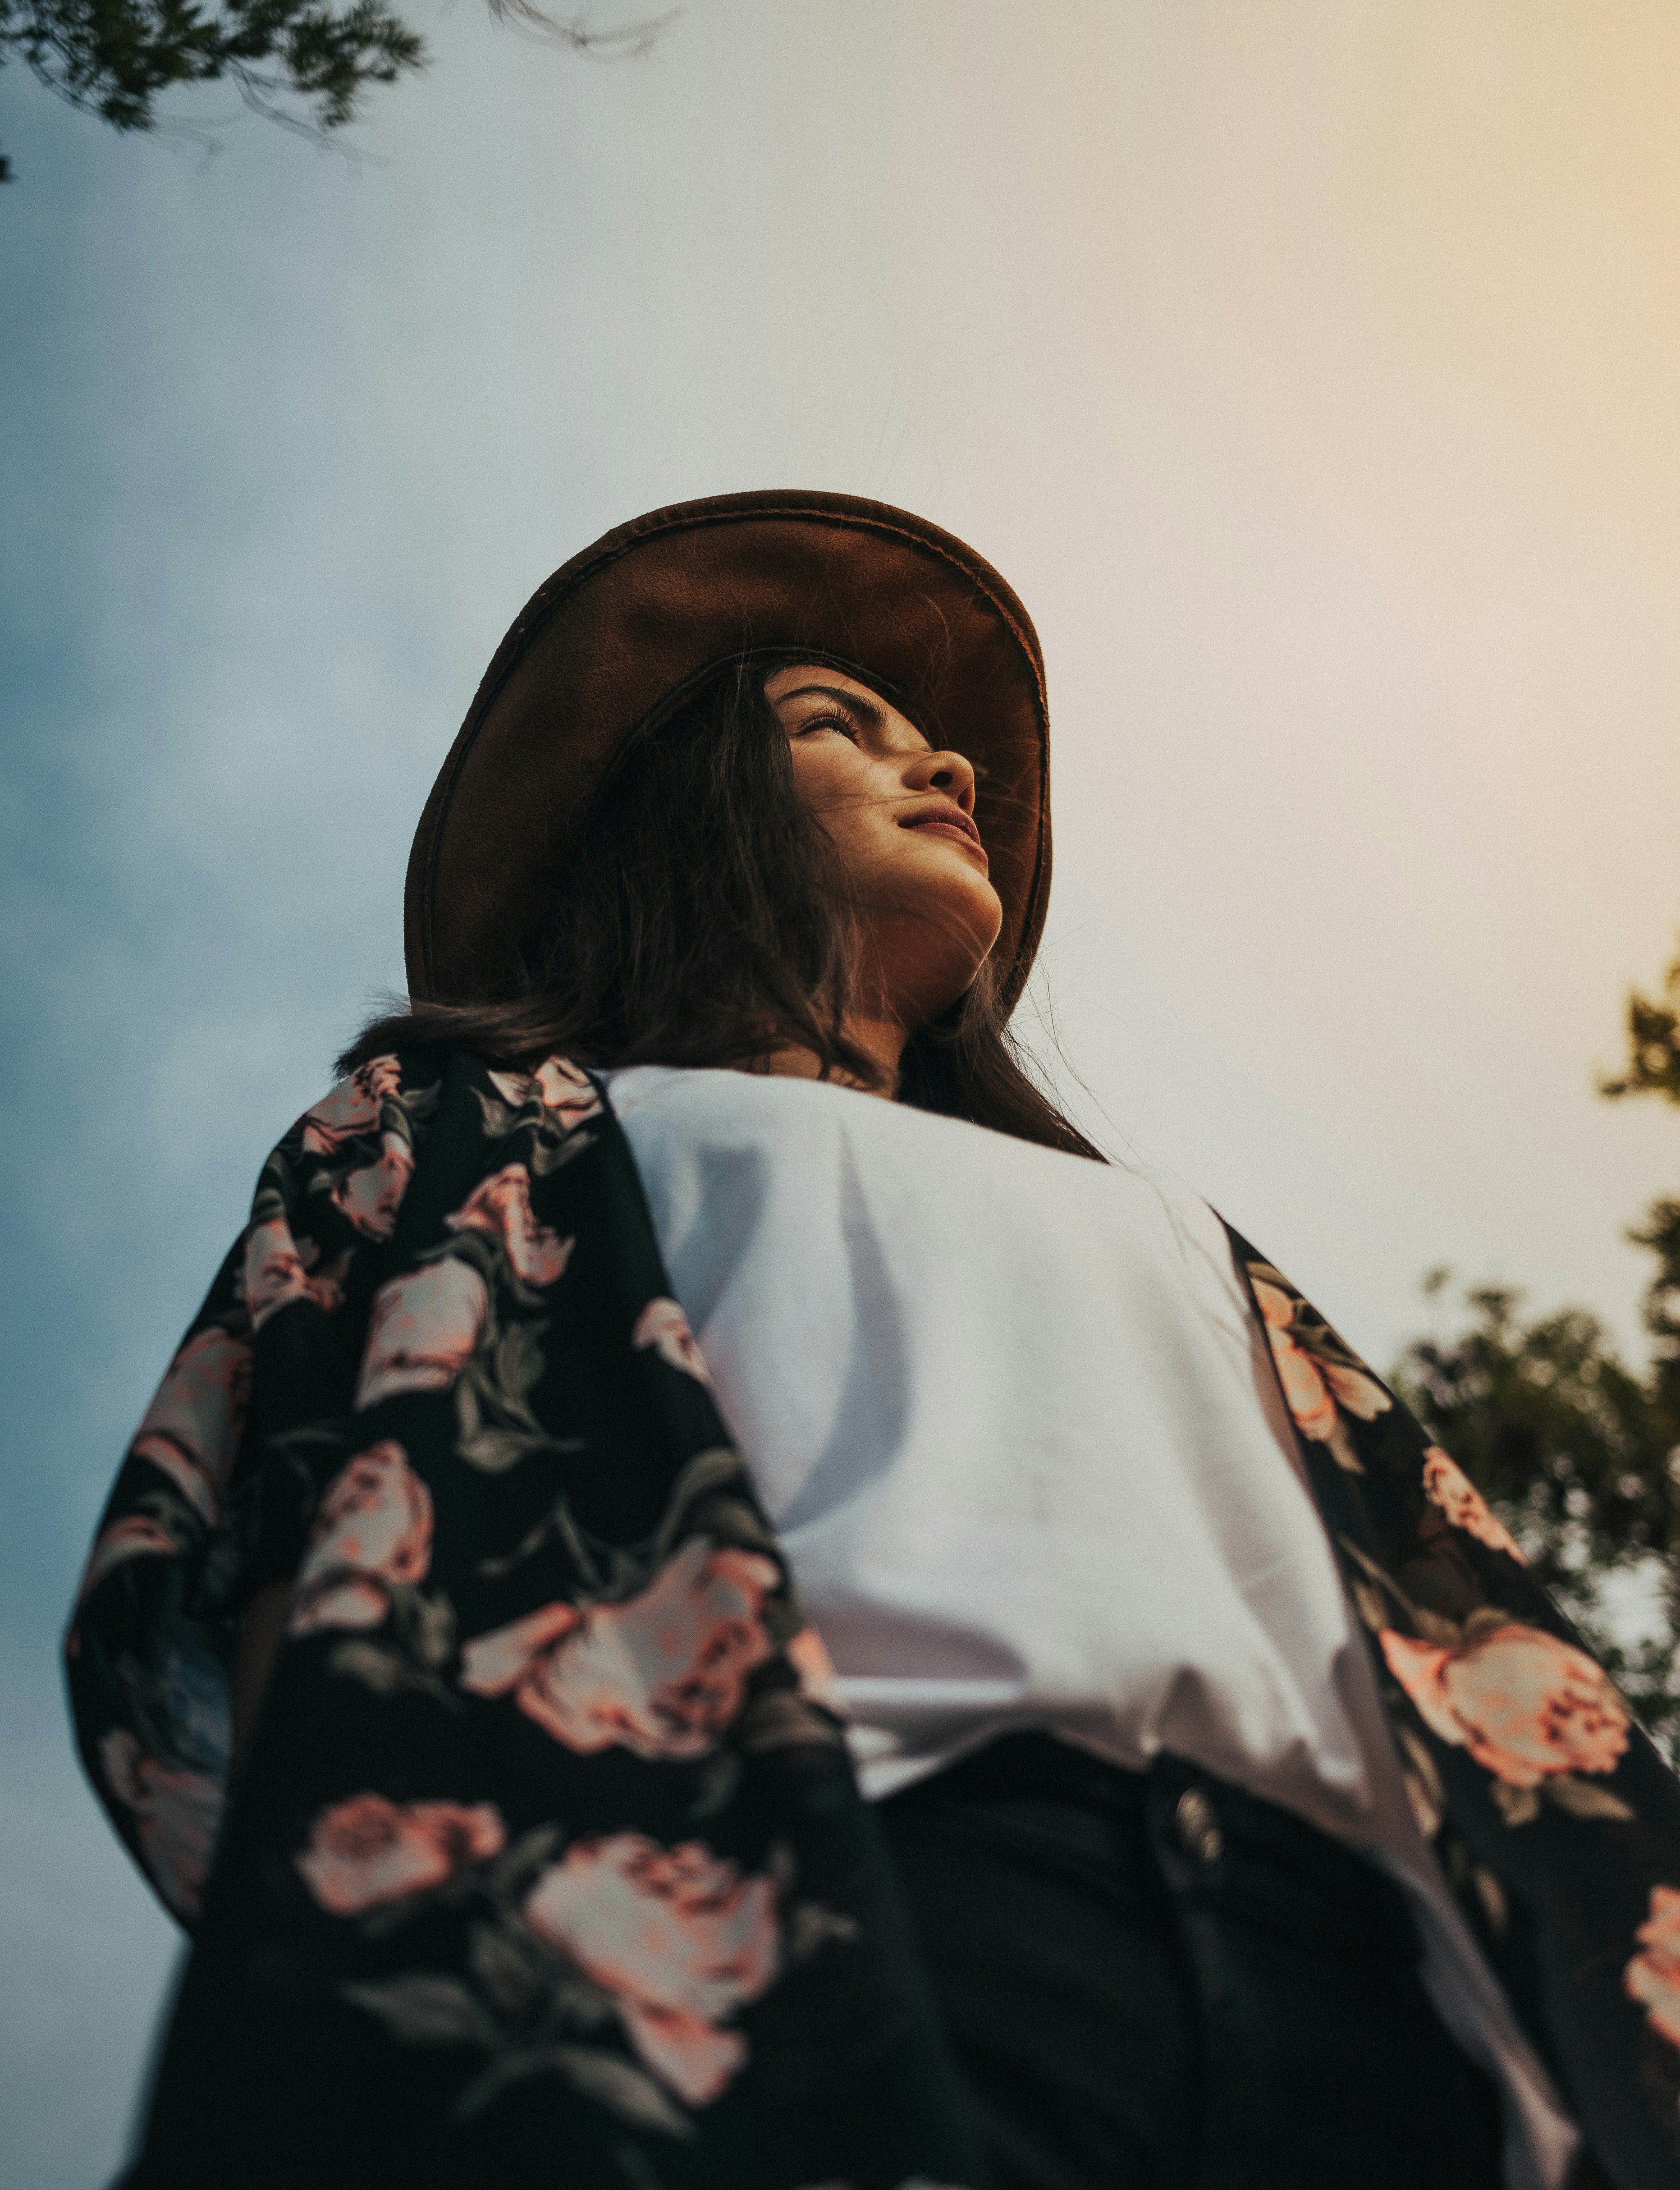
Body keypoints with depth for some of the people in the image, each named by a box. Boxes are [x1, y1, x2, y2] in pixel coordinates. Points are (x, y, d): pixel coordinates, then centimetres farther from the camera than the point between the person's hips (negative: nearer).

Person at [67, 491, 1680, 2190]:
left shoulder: (1158, 1229, 33)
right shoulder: (510, 1126, 20)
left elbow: (1447, 1616, 20)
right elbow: (353, 1556, 2)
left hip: (1339, 1975, 4)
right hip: (871, 1887, -4)